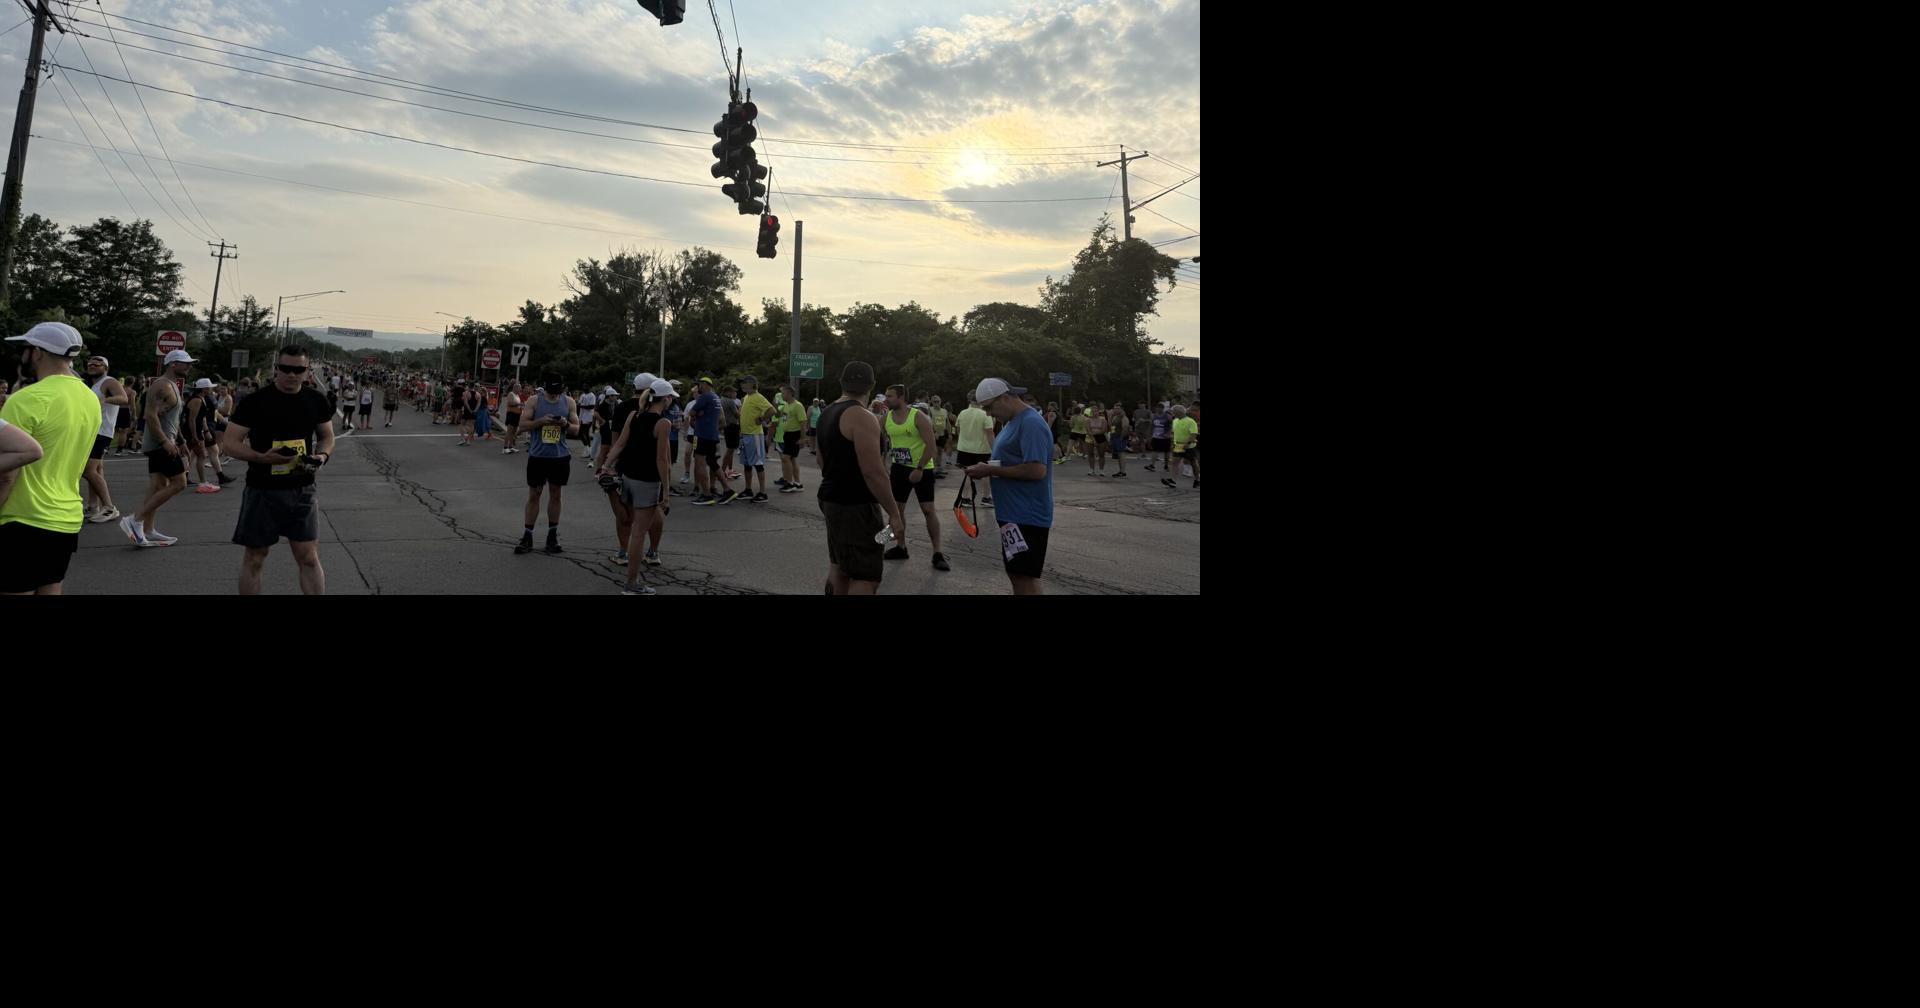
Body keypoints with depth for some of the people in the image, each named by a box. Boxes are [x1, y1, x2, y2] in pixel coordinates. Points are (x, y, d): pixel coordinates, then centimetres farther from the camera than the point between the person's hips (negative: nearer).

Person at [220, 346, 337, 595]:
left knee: (309, 558, 3)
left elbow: (327, 436, 15)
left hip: (301, 490, 2)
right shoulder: (256, 401, -7)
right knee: (255, 558, 9)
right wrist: (261, 458, -23)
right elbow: (229, 442, -6)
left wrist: (322, 455, -8)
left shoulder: (316, 401, 3)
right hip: (262, 491, -2)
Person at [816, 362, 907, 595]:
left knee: (839, 564, 22)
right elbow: (873, 472, -24)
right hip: (856, 506, -10)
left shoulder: (827, 413, 10)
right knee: (866, 576, -7)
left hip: (831, 499, 10)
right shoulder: (862, 417, -19)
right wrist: (894, 513, -17)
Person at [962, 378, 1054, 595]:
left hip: (1026, 516, -10)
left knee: (1025, 578, -7)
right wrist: (988, 467, 4)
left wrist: (991, 470, -19)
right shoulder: (1013, 421, 14)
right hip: (1016, 514, 10)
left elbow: (1036, 470, -25)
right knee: (1017, 574, 15)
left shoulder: (1030, 423, -17)